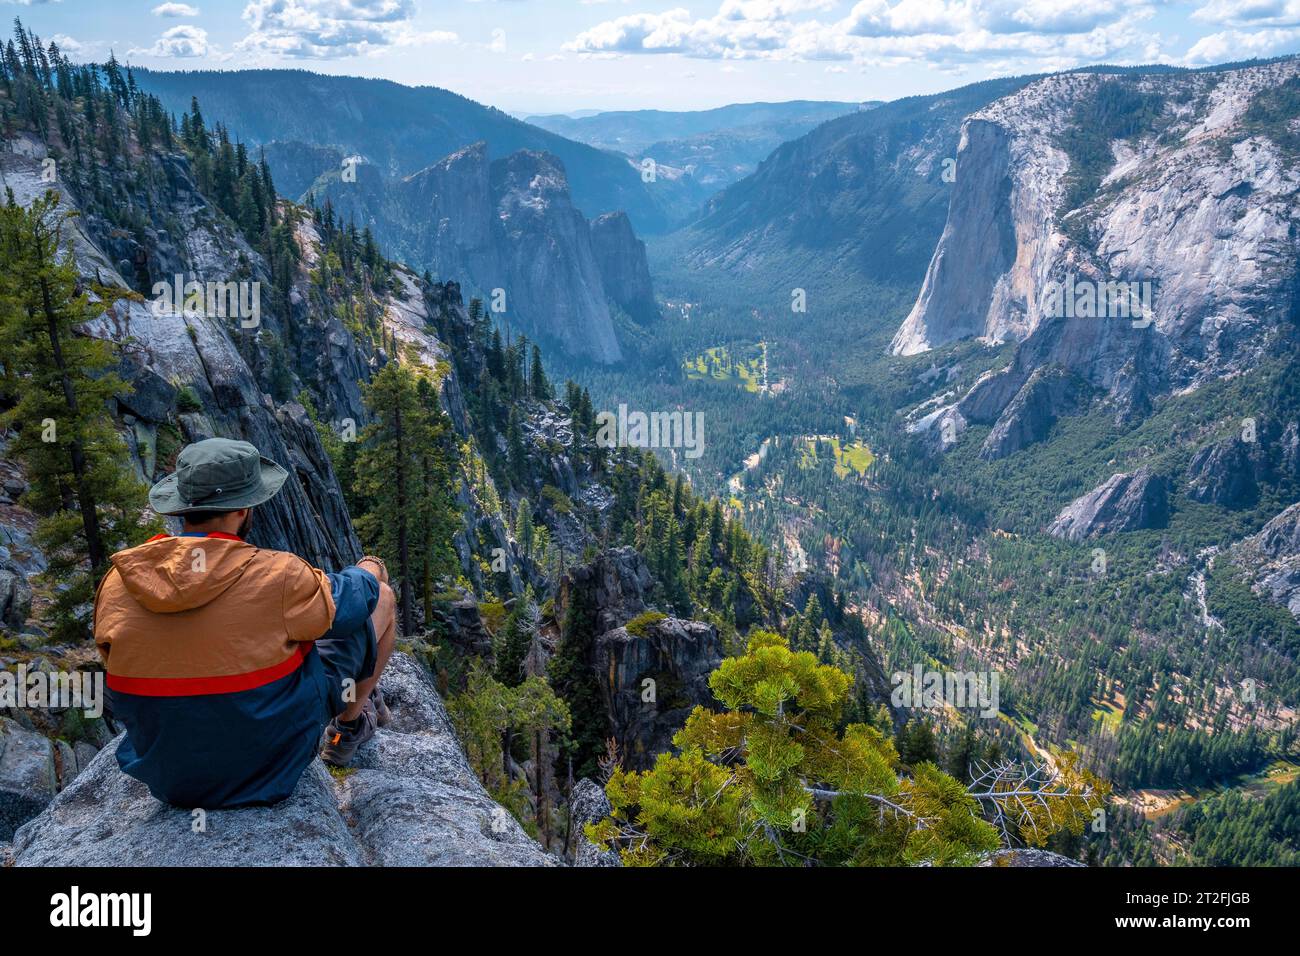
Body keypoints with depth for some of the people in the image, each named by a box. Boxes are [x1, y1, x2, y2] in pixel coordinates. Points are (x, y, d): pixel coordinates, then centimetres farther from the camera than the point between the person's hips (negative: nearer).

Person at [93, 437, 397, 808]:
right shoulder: (275, 577, -26)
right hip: (274, 759, -5)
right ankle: (349, 726, 31)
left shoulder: (116, 582, -11)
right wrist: (369, 571, 17)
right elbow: (352, 599, -7)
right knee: (382, 597, 10)